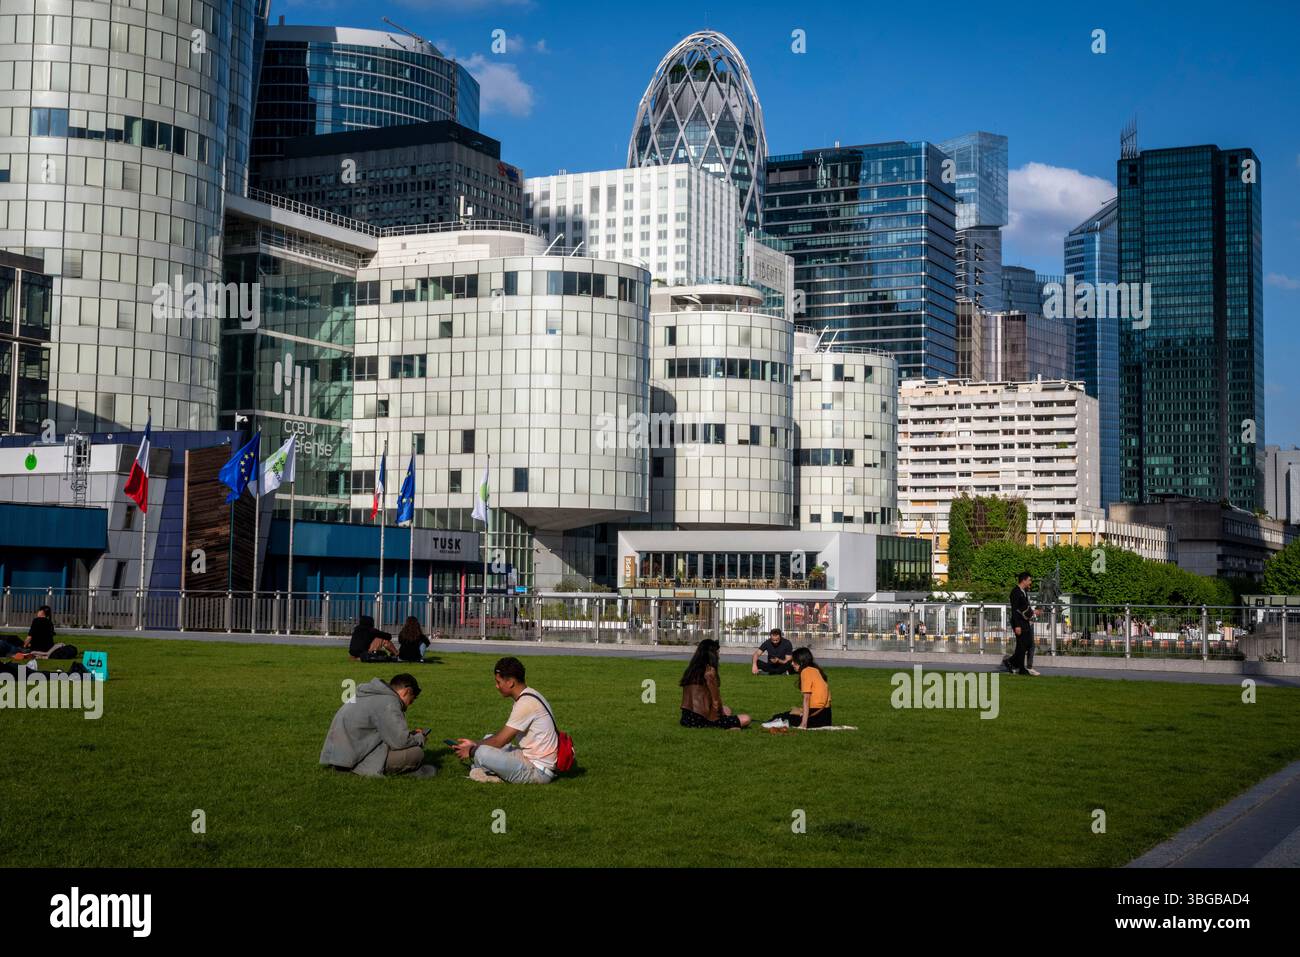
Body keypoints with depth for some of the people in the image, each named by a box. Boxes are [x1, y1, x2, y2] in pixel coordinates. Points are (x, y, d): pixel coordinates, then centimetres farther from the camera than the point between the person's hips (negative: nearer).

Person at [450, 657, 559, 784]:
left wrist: (471, 751, -1)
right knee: (488, 739, 17)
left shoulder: (526, 703, -20)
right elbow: (504, 735, 18)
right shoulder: (528, 697, 12)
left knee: (482, 753, -24)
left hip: (538, 771, -11)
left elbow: (500, 741, -15)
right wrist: (474, 744, 14)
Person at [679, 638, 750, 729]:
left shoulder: (690, 670, 11)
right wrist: (721, 713, 10)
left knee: (727, 710, 31)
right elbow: (715, 700, -9)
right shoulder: (709, 671, -12)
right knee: (746, 719, -6)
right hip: (700, 719, -9)